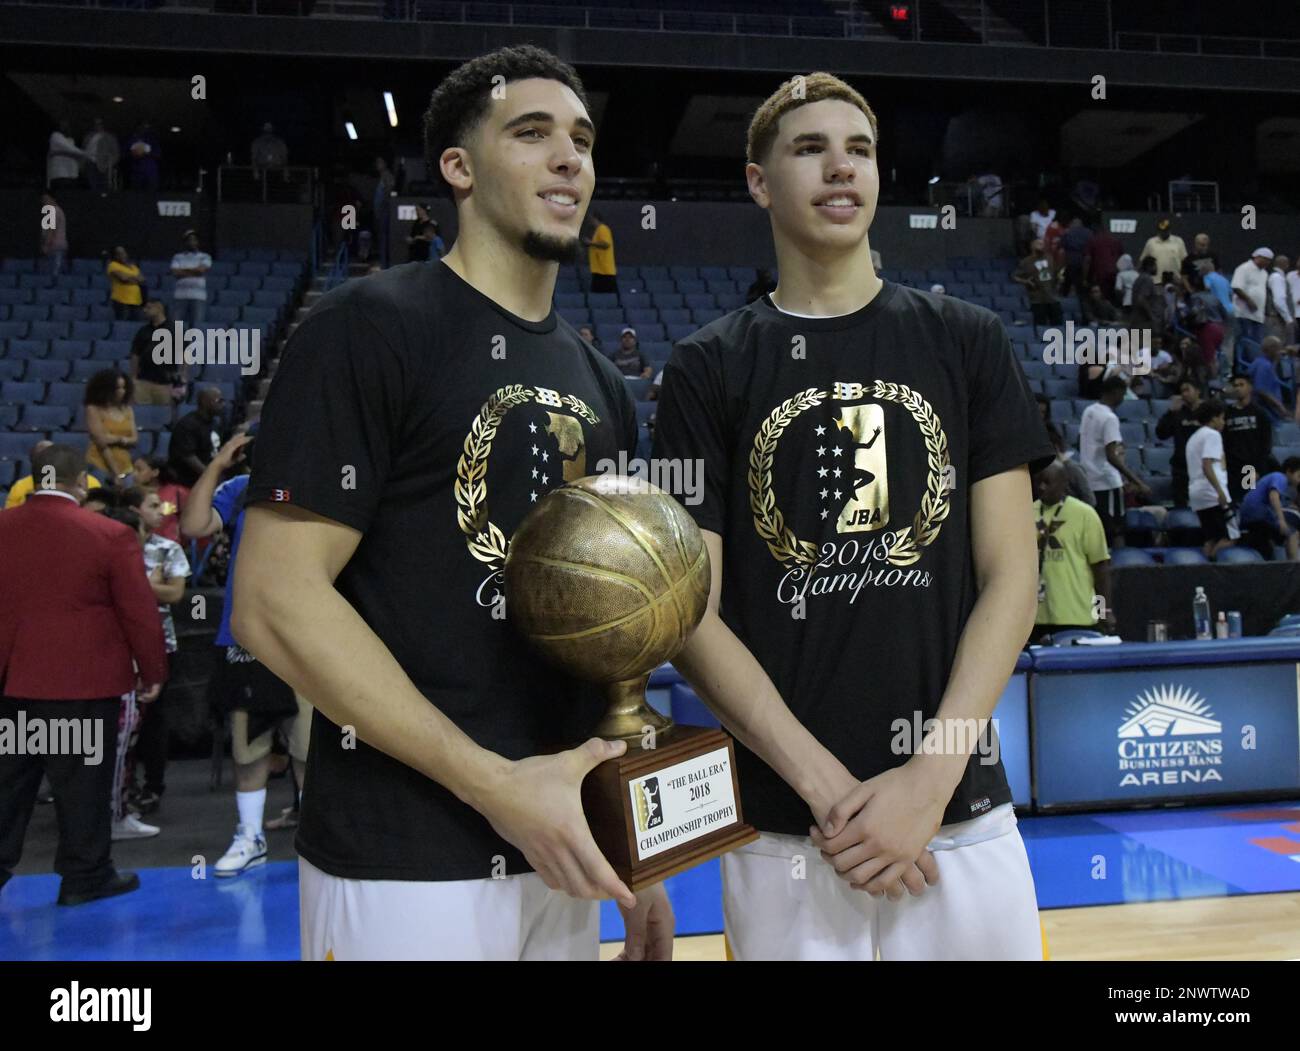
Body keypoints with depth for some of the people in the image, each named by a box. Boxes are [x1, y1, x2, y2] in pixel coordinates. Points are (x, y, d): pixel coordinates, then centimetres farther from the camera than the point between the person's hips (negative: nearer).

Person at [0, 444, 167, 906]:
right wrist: (152, 670, 2)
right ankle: (84, 875, 16)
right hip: (82, 680, -4)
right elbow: (139, 611, -10)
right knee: (82, 782, 6)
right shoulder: (110, 535, -13)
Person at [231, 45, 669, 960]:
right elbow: (276, 602, -17)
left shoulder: (600, 382, 10)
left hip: (561, 849, 7)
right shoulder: (369, 328, -11)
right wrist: (494, 782, -19)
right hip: (405, 866, -6)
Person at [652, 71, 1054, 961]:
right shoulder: (709, 368, 1)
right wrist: (826, 786, -12)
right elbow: (691, 613, -4)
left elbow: (1009, 576, 1)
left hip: (961, 811, 1)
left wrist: (930, 777, -10)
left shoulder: (967, 341, 5)